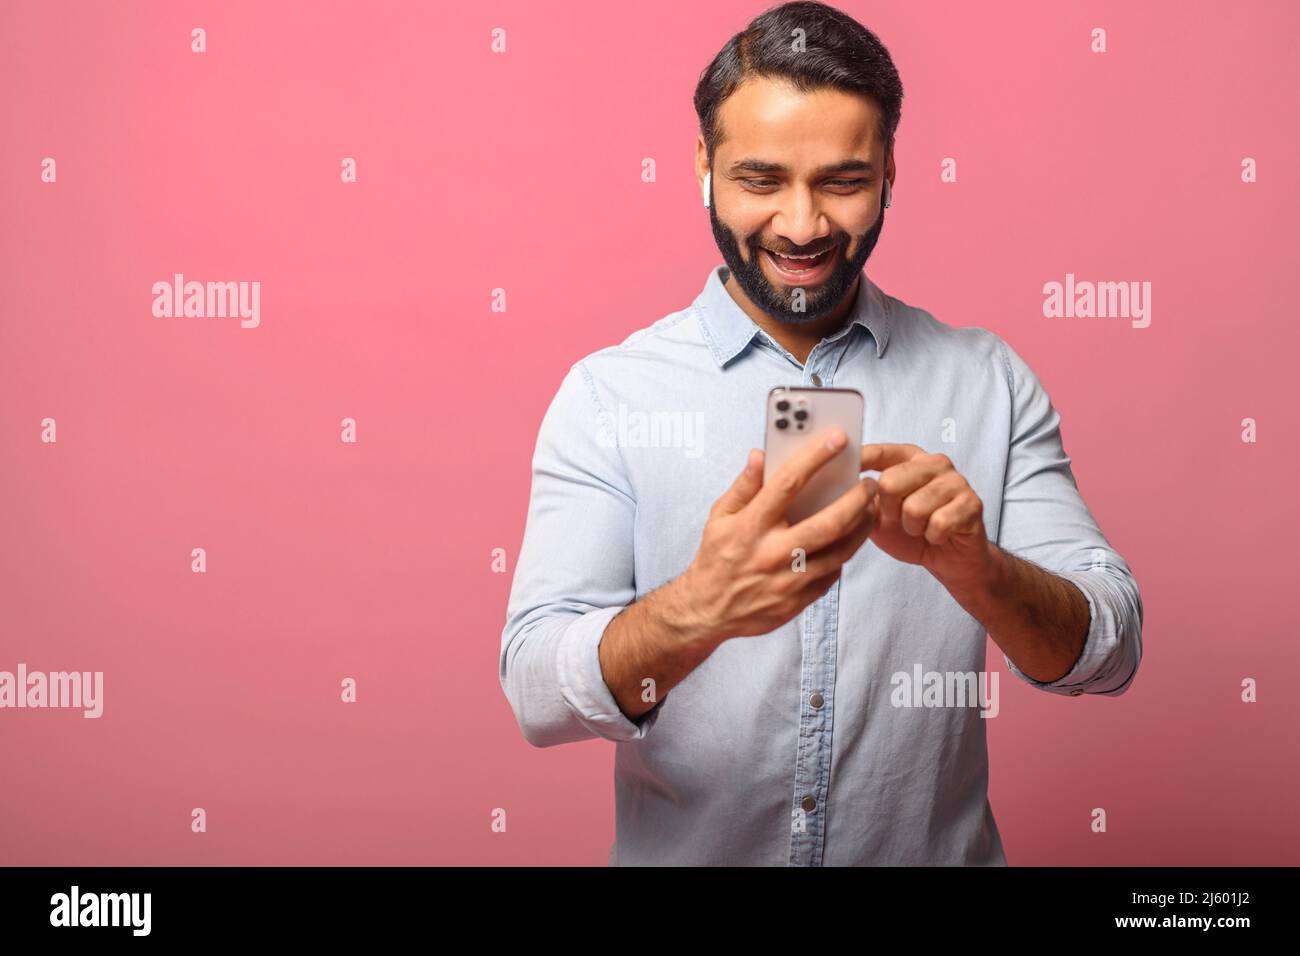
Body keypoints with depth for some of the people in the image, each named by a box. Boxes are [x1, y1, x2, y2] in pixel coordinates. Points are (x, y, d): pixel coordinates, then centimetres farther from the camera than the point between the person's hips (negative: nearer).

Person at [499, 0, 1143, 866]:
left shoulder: (987, 382, -4)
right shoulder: (606, 395, -9)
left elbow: (1109, 650, -8)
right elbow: (537, 693, -16)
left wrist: (975, 569, -27)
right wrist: (698, 609, -35)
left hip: (934, 848, 1)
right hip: (681, 849, -1)